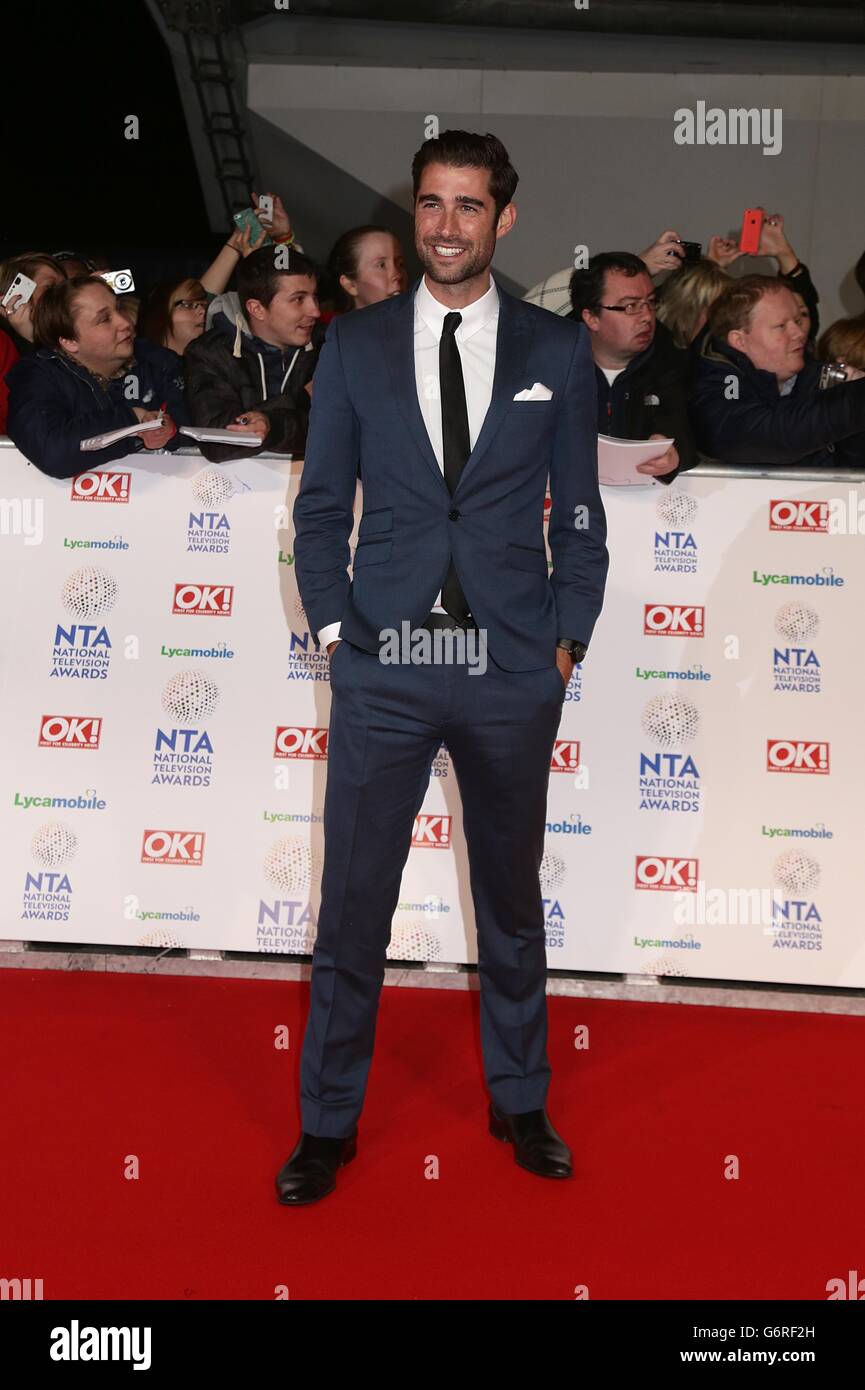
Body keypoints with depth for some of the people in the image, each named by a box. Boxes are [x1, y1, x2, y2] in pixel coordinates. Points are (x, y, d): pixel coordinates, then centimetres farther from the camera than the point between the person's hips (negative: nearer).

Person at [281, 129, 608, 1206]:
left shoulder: (558, 350, 5)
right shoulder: (354, 345, 5)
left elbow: (580, 512, 7)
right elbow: (320, 505, 8)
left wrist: (567, 636, 0)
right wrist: (332, 626, -1)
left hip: (513, 672, 1)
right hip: (382, 669, 0)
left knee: (512, 901, 14)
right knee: (351, 907, 4)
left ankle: (519, 1103, 33)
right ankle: (328, 1124, 20)